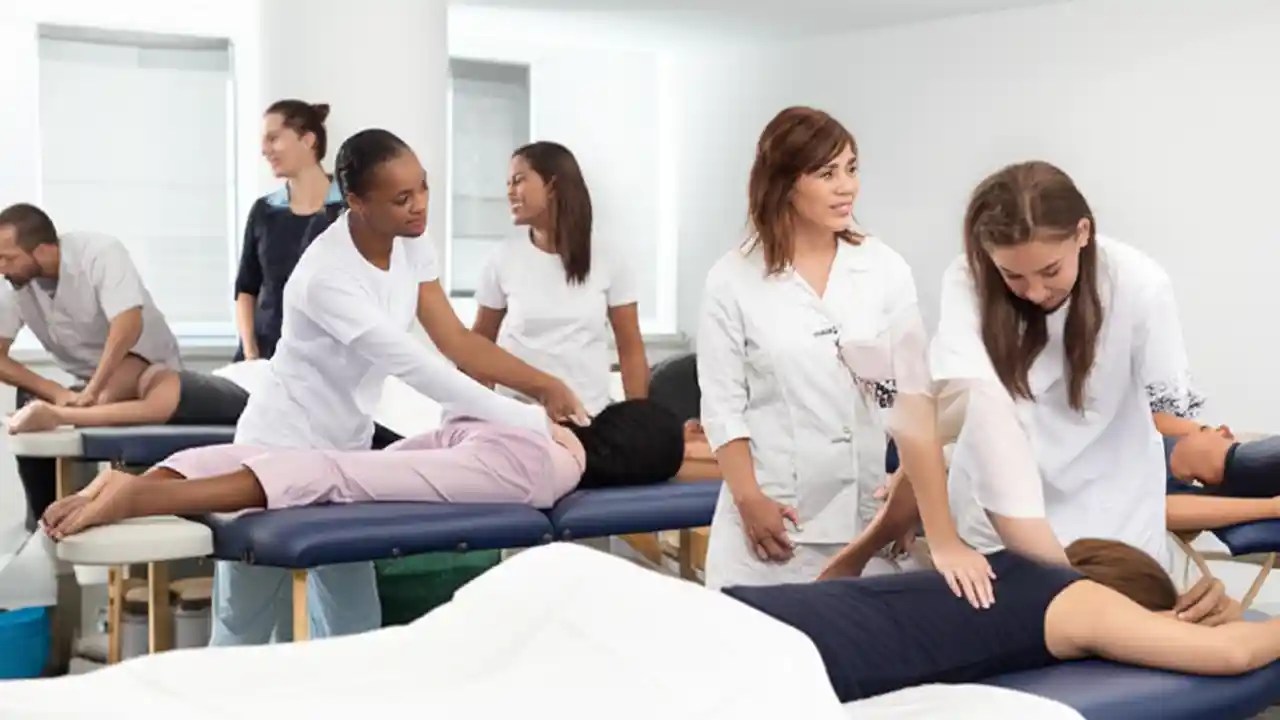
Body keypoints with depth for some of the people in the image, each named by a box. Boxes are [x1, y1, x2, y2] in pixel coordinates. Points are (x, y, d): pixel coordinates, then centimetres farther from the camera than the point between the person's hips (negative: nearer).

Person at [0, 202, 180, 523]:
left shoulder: (100, 253, -25)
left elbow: (128, 325, -39)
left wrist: (93, 391, -48)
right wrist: (56, 393, -27)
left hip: (151, 370, -5)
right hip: (87, 384, 5)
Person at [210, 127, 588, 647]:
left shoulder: (411, 244, -4)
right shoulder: (327, 275, -28)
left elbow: (456, 341, -1)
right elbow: (418, 369, -30)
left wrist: (546, 385, -13)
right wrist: (532, 422, -30)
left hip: (346, 450, 7)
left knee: (355, 632, 7)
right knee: (246, 633, 2)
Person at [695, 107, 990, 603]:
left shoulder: (884, 270, -1)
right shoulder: (732, 280, -2)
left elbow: (912, 396, -8)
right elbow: (722, 405, -1)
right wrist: (749, 499, -13)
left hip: (865, 513, 1)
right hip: (770, 517, -1)